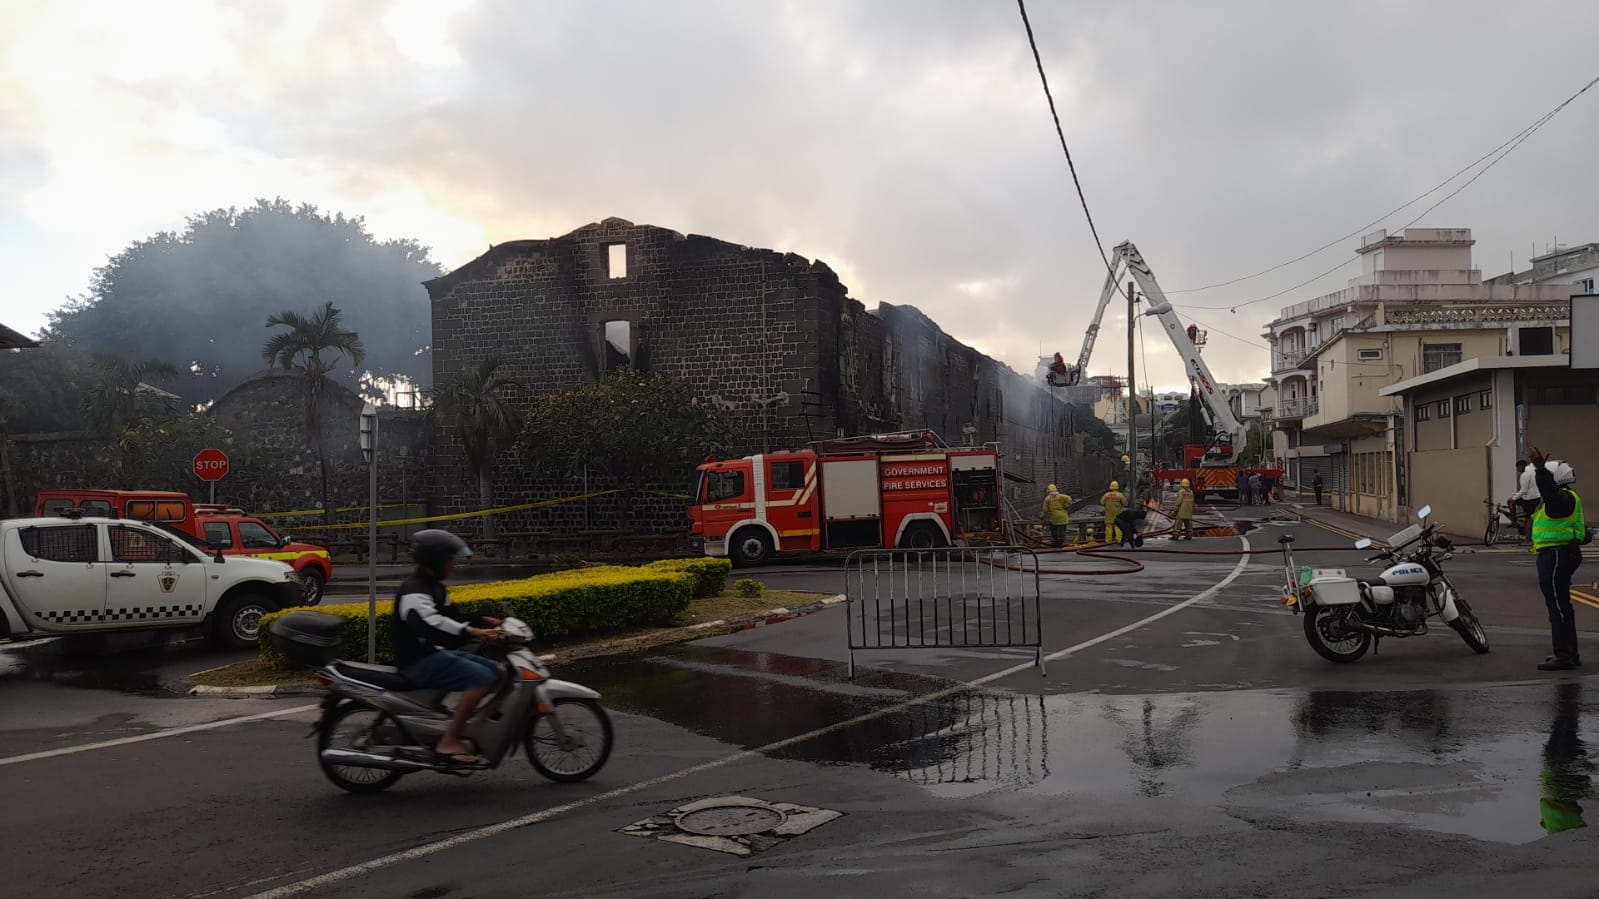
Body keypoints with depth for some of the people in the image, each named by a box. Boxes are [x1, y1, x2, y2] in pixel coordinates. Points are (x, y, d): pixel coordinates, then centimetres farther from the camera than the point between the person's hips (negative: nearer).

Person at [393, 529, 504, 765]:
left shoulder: (434, 587, 16)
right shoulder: (414, 593, -19)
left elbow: (452, 616, 21)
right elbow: (431, 626, -35)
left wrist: (484, 622, 5)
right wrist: (472, 633, -41)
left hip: (436, 653, 10)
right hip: (419, 661, -10)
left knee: (495, 671, 8)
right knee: (482, 678, -25)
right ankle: (448, 743, -23)